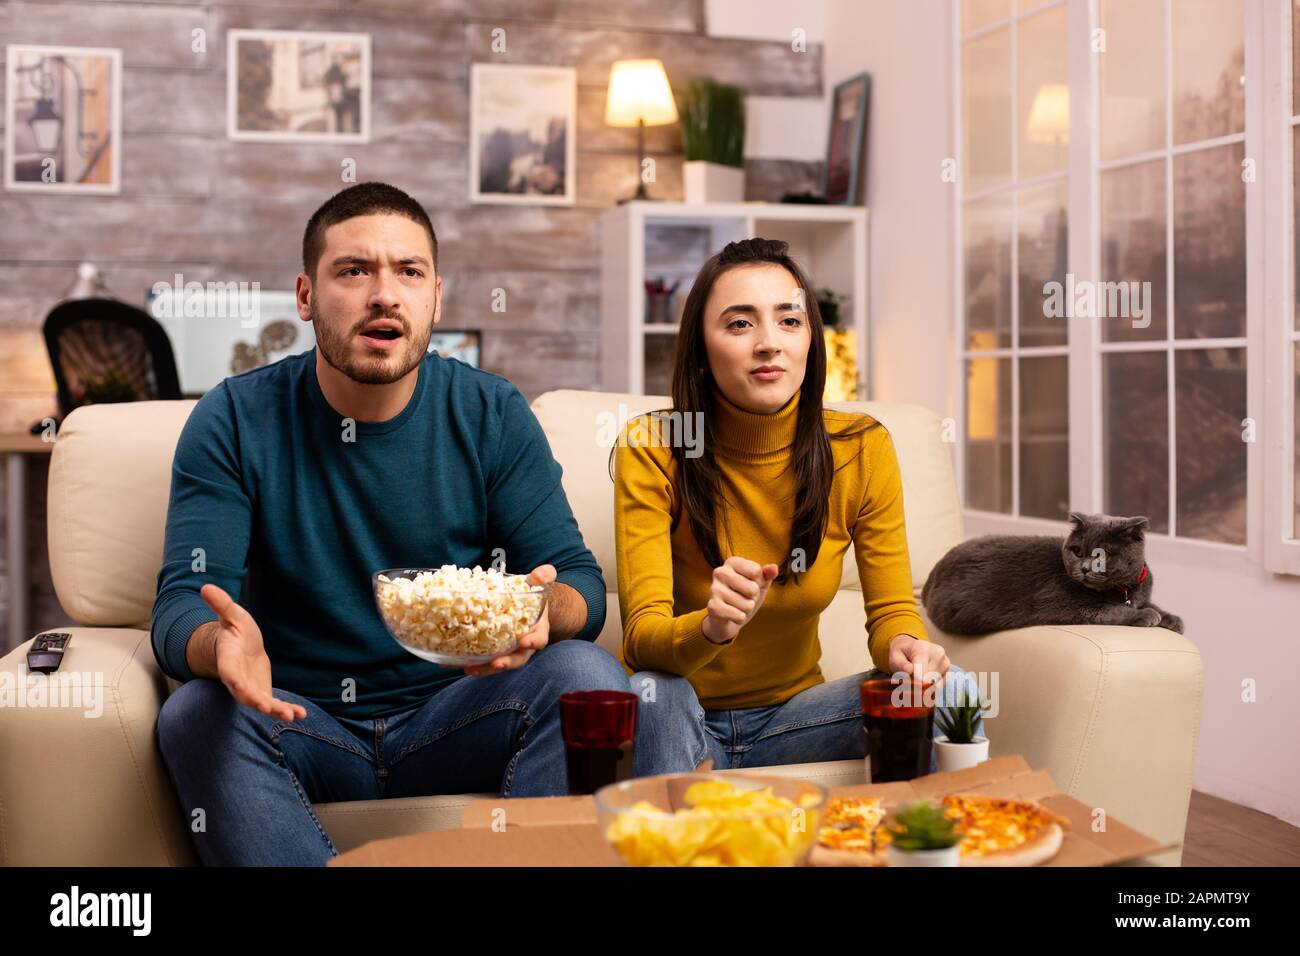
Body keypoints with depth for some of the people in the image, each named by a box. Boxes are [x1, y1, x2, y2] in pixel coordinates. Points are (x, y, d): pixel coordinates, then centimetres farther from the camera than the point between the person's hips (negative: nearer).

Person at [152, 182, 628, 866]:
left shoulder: (492, 415, 0)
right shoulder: (234, 421, -3)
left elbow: (580, 578, -3)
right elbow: (181, 603, -11)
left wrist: (547, 609, -30)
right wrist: (221, 644, -37)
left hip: (451, 721, 1)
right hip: (298, 727, 0)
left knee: (586, 675, -26)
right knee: (195, 715, -30)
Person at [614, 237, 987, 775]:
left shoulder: (861, 450, -8)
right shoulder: (651, 450, -17)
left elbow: (892, 609, -3)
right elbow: (641, 636, -22)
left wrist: (903, 647, -28)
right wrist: (711, 628, -46)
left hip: (790, 709, 3)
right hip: (678, 723, -2)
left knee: (948, 690, -21)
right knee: (652, 693, -36)